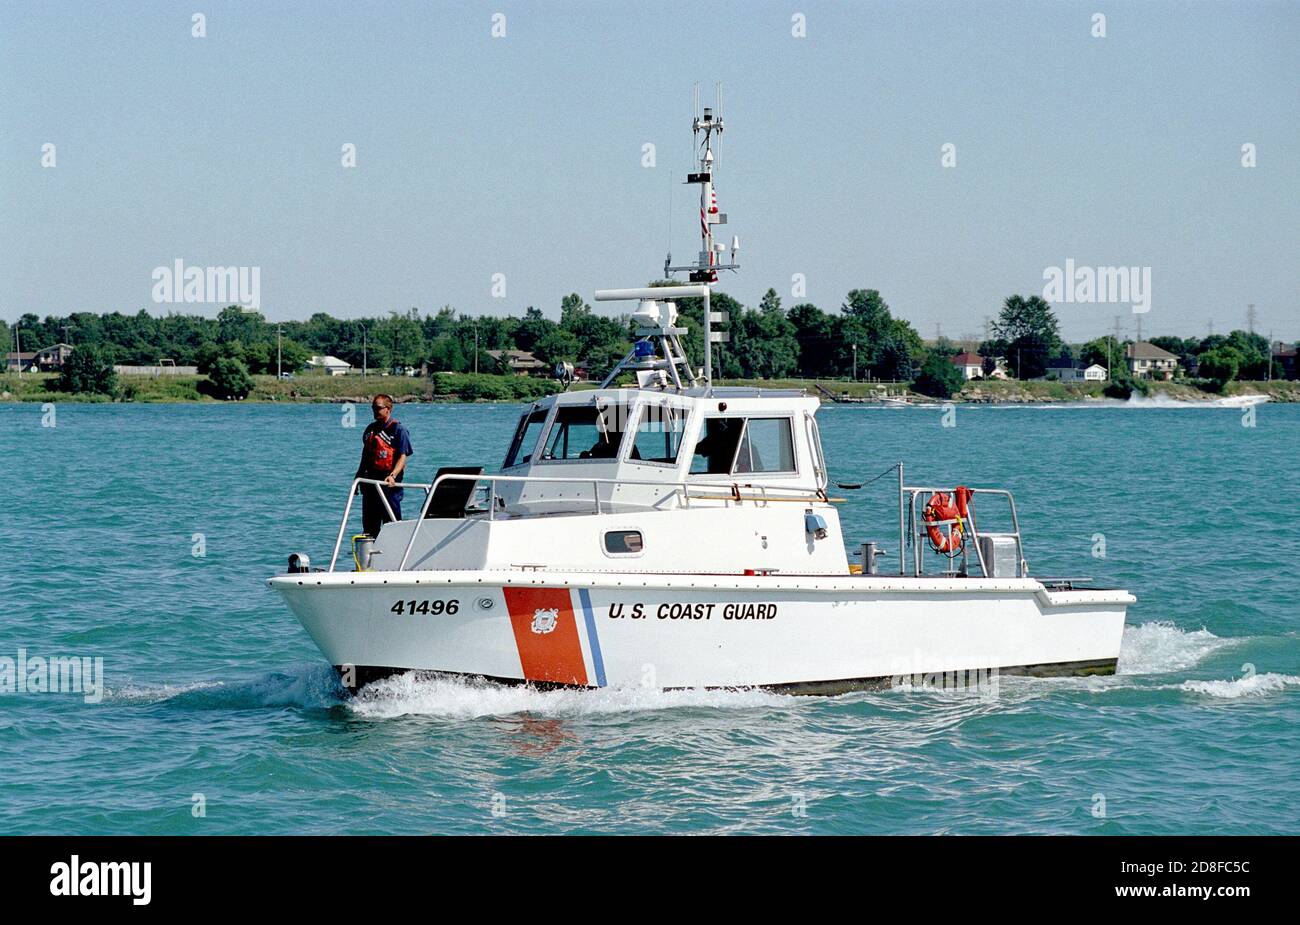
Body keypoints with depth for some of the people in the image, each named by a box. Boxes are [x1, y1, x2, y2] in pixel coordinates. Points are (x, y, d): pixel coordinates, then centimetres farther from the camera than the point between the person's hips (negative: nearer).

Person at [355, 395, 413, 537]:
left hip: (389, 483, -7)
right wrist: (358, 477, 20)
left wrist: (393, 475, -27)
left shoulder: (398, 429, -6)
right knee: (369, 522, 9)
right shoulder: (370, 429, 15)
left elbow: (403, 457, -13)